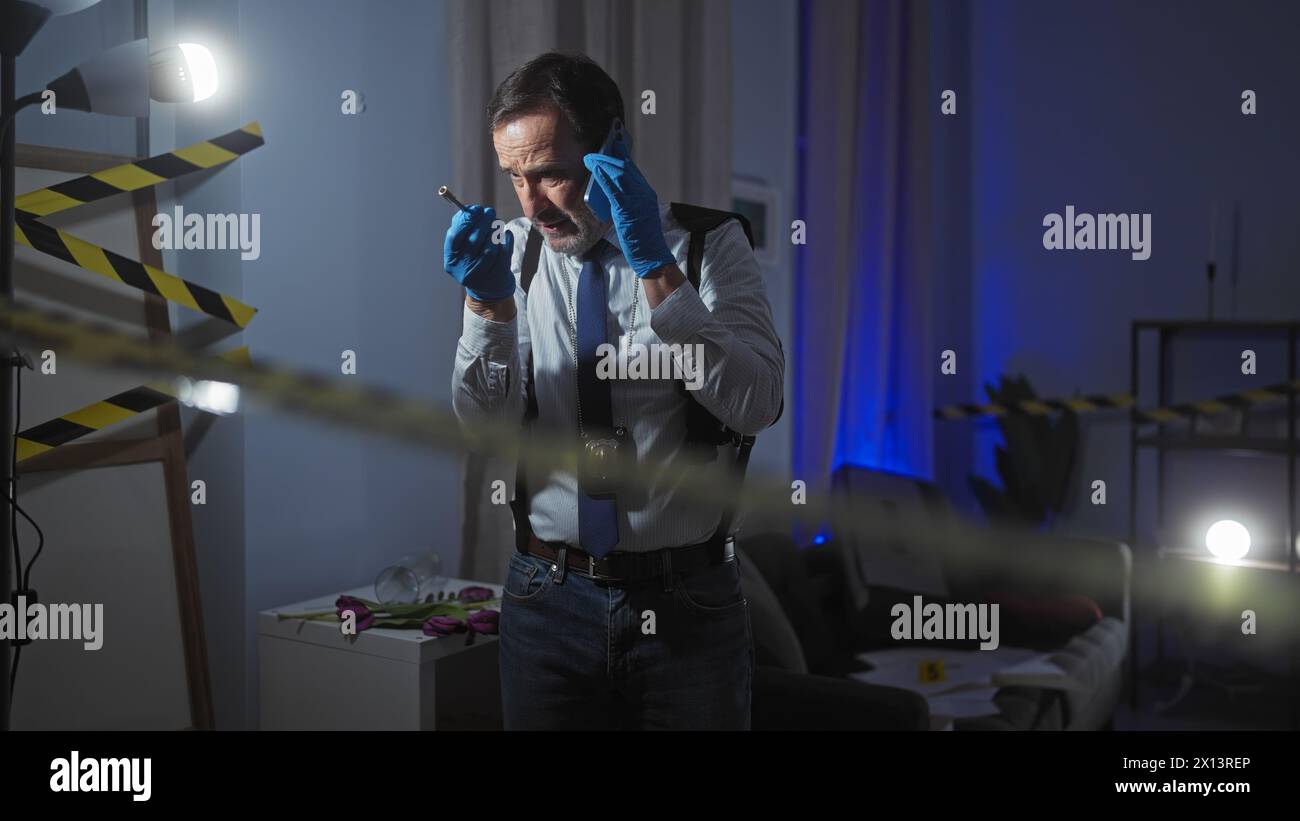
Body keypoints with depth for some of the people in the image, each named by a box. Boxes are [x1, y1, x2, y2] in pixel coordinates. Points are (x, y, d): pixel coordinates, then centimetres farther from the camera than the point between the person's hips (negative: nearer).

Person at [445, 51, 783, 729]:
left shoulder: (710, 246, -5)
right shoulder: (510, 251, 1)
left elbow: (754, 405, -18)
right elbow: (482, 425, -4)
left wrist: (656, 269, -25)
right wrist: (485, 302, -20)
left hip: (686, 602, -1)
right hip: (548, 598, 2)